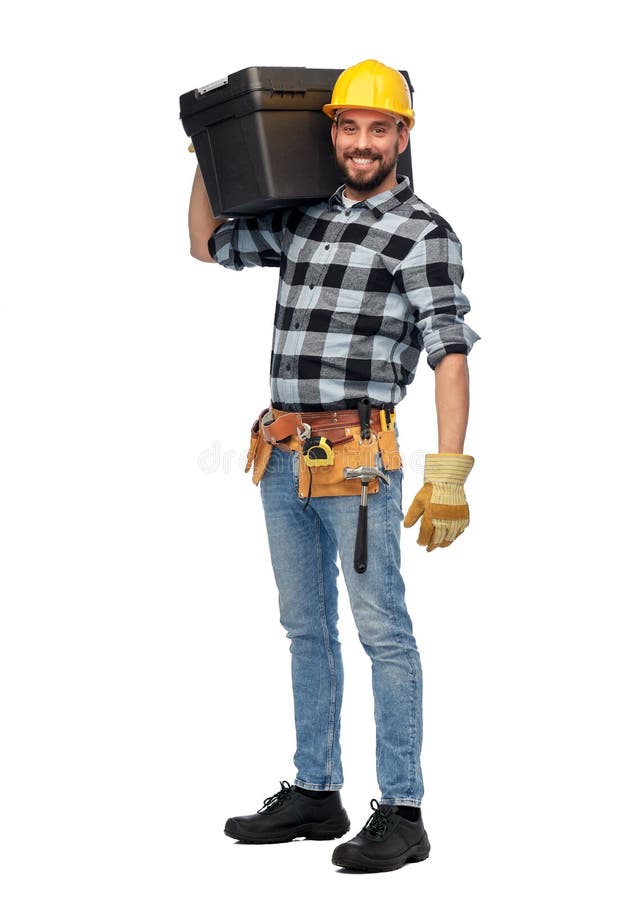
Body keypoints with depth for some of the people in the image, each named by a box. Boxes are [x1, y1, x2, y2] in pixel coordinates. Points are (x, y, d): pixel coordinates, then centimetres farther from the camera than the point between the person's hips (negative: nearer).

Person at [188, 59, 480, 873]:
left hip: (356, 459, -7)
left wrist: (448, 477, -19)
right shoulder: (300, 217, 13)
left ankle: (401, 813, 2)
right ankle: (315, 793, 24)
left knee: (383, 631, -3)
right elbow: (208, 244, 30)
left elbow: (450, 355, -12)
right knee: (306, 629, 14)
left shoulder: (422, 233, -6)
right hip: (282, 457, 7)